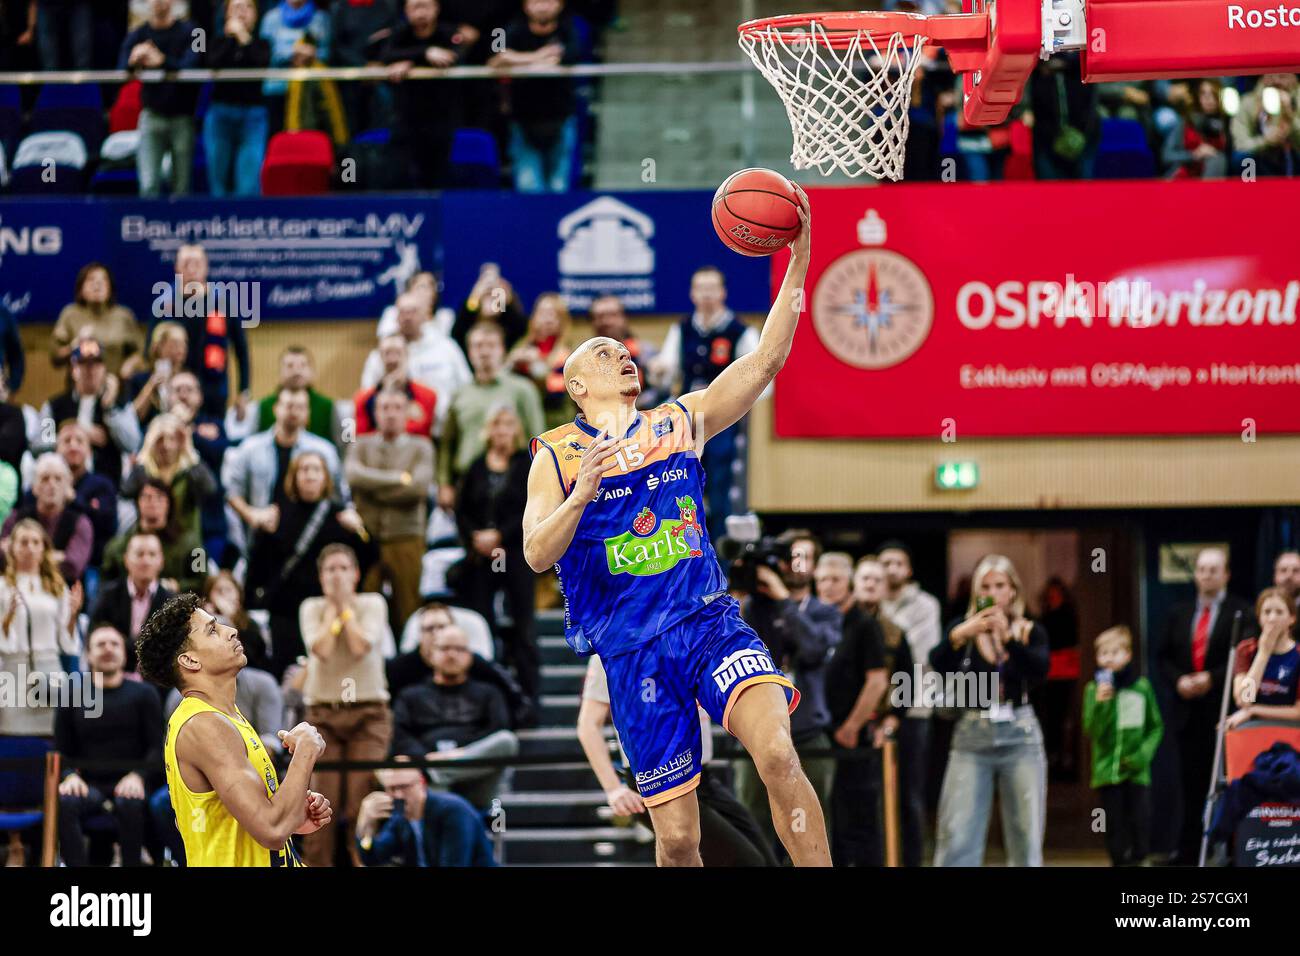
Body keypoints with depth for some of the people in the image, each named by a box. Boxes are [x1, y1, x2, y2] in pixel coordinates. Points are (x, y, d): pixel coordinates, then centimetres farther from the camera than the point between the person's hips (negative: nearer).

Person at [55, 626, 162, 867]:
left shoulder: (143, 694, 8)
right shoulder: (73, 696, 13)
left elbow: (158, 747, 2)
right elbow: (62, 750, 12)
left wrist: (138, 775, -18)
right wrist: (70, 775, -11)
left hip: (129, 784, -1)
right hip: (89, 784, 1)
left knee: (129, 803, -37)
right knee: (64, 802, -33)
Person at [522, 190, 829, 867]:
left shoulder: (682, 422, 12)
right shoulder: (556, 456, 4)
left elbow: (765, 360, 7)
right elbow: (537, 555, -7)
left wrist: (799, 260, -1)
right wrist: (581, 494, -24)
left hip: (710, 621, 1)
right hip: (632, 650, -1)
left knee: (777, 751, -26)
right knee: (677, 834, -1)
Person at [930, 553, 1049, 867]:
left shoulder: (1030, 632, 6)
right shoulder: (962, 629, 5)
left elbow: (1039, 670, -14)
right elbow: (938, 664, -13)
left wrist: (1008, 637, -29)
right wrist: (959, 636, -32)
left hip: (1019, 735, 1)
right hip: (971, 736, -1)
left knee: (1026, 839, 1)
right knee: (957, 837, -9)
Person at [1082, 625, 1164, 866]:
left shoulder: (1141, 687, 1)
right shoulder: (1095, 689, -2)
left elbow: (1156, 727, 8)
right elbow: (1092, 731, -8)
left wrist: (1144, 753, -6)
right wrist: (1099, 703, -21)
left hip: (1136, 770, 1)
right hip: (1108, 770, -1)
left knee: (1141, 820, -4)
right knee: (1115, 824, 3)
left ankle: (1137, 860, 8)